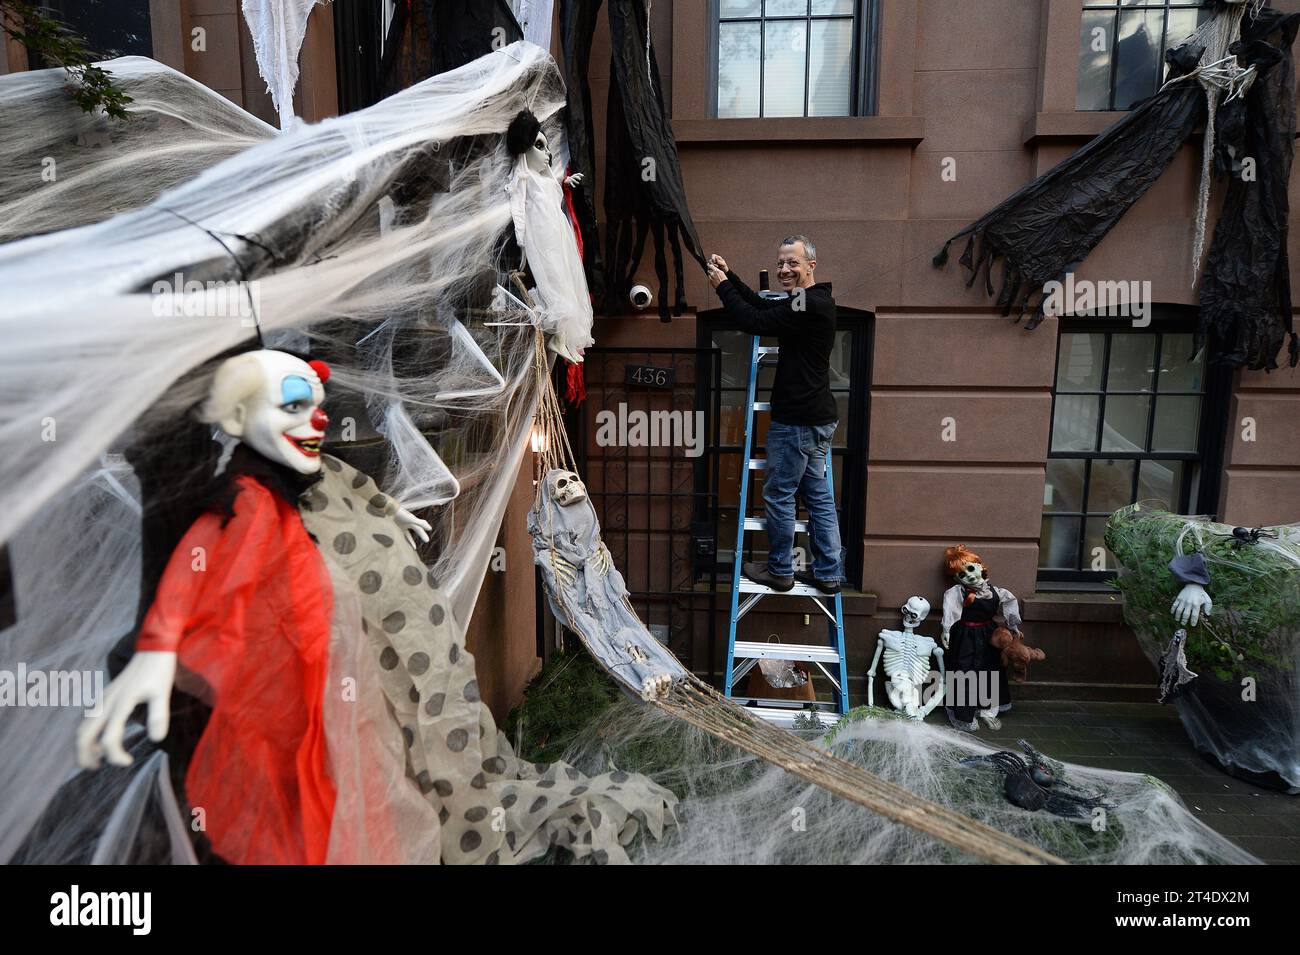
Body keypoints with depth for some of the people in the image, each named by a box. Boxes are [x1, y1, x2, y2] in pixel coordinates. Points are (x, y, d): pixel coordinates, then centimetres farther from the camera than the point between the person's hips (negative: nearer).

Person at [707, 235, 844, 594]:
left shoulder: (810, 305, -17)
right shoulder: (814, 301, 16)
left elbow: (756, 322, -19)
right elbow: (763, 306, 22)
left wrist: (723, 286, -7)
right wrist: (729, 276, 13)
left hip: (797, 420, -10)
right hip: (818, 417, 10)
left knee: (778, 495, 2)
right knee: (818, 496, 13)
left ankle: (780, 571, 14)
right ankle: (829, 574, 20)